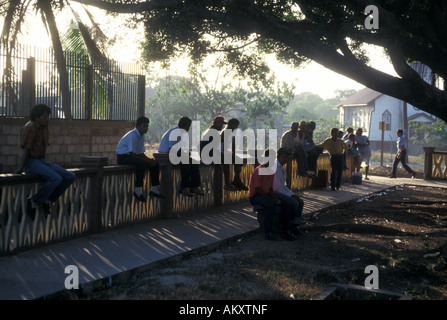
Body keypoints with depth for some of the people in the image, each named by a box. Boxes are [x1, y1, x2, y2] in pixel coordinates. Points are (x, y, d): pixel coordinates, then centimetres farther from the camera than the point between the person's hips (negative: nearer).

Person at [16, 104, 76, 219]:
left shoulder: (44, 128, 13)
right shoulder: (30, 128, -13)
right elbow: (25, 150, -17)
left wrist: (46, 165, 10)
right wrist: (20, 168, -23)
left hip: (42, 161, 9)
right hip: (31, 162, -9)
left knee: (70, 177, -5)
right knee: (56, 178, -32)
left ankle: (47, 200, 0)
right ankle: (34, 202, -15)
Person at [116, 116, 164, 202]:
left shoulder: (141, 136, 9)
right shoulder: (132, 135, -19)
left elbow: (141, 153, 12)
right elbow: (132, 153, -25)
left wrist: (150, 159, -8)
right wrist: (147, 160, -23)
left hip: (132, 156, 9)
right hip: (123, 157, -9)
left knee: (155, 163, -2)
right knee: (141, 163, -36)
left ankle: (154, 189, 0)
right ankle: (137, 189, -29)